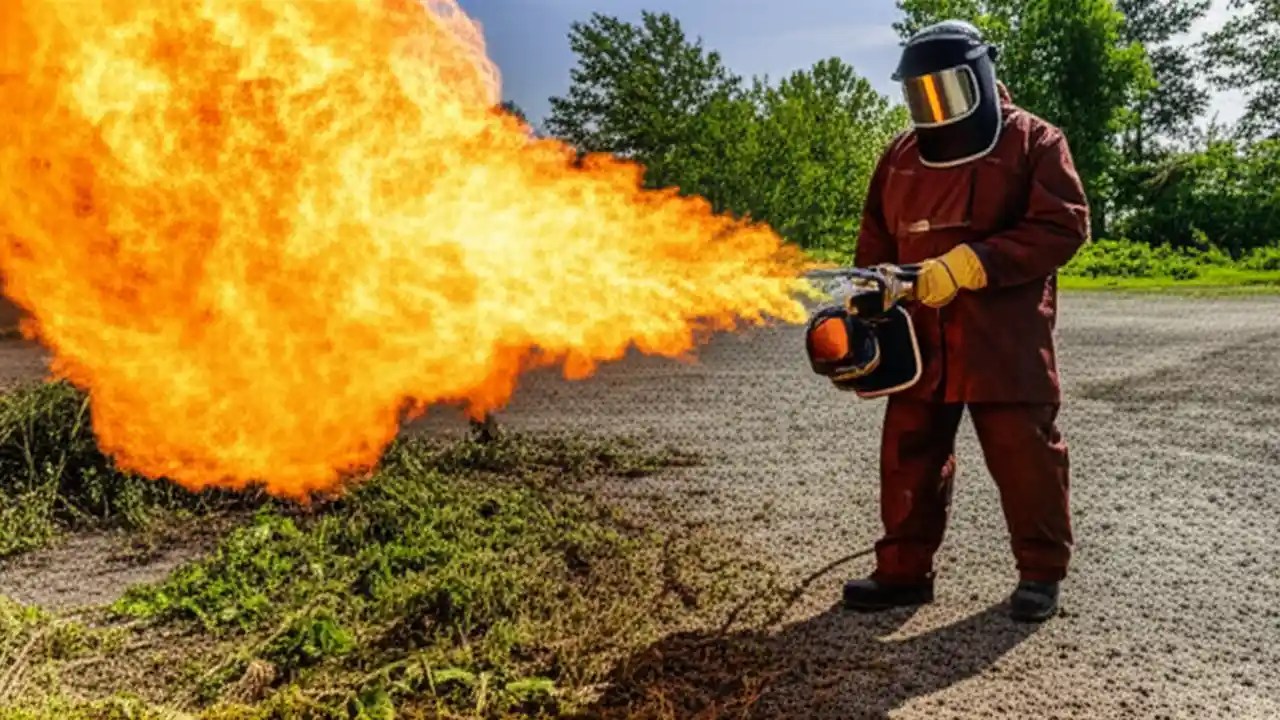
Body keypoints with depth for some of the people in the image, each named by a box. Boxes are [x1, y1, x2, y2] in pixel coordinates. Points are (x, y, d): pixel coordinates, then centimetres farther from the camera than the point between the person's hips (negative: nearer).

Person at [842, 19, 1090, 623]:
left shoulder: (1035, 143, -1)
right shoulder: (900, 156, 13)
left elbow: (1062, 227, -11)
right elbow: (877, 240, 17)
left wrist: (966, 266, -20)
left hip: (1006, 340, -4)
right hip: (920, 341, 5)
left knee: (1025, 458, 4)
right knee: (908, 458, 7)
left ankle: (1041, 572, 22)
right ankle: (903, 571, 19)